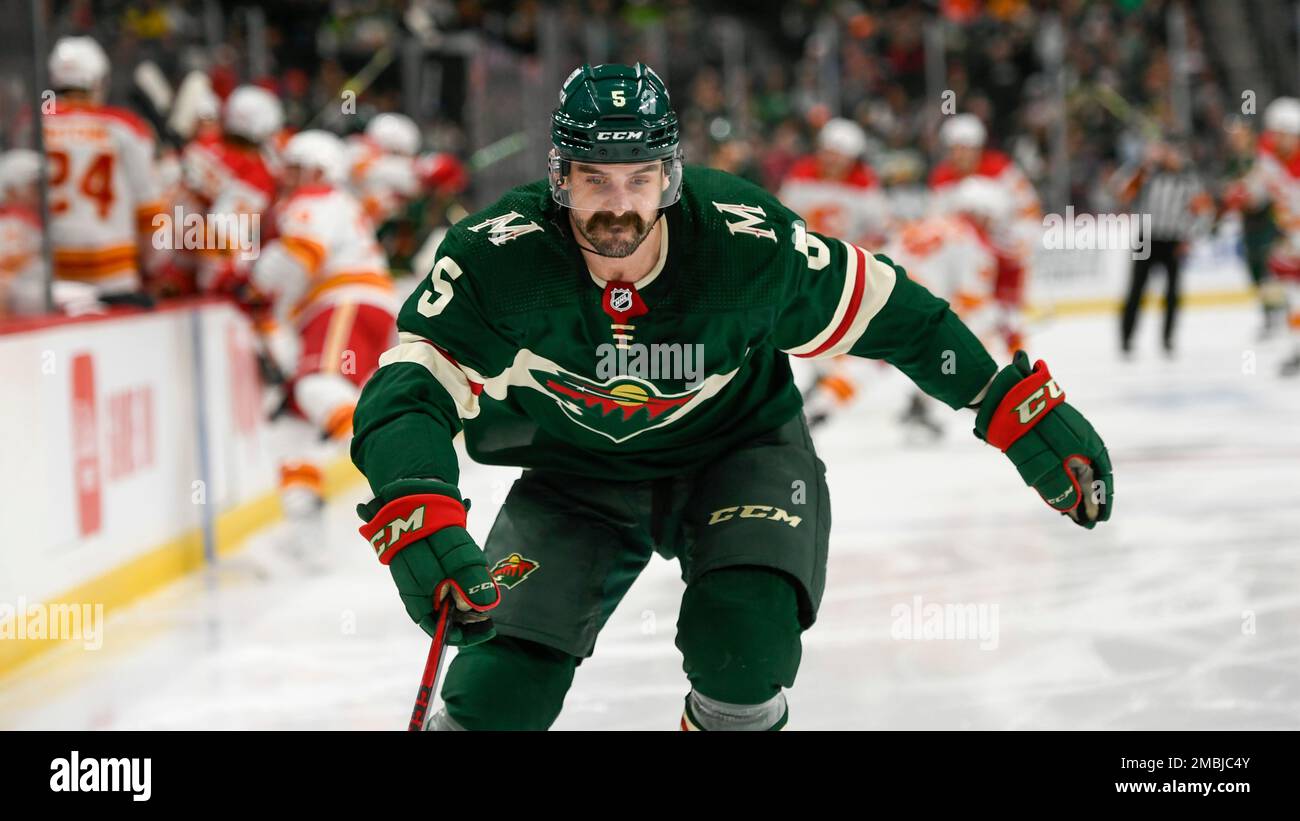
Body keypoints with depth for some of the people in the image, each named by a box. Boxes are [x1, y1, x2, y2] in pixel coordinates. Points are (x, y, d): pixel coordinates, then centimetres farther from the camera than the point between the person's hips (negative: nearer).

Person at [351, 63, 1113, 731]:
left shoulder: (748, 244, -27)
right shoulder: (500, 258, -29)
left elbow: (887, 312, -14)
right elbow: (407, 393, -33)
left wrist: (1025, 407, -11)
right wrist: (415, 519, -52)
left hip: (738, 449, 0)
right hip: (578, 474, 1)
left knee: (745, 639, -26)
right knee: (504, 687, -13)